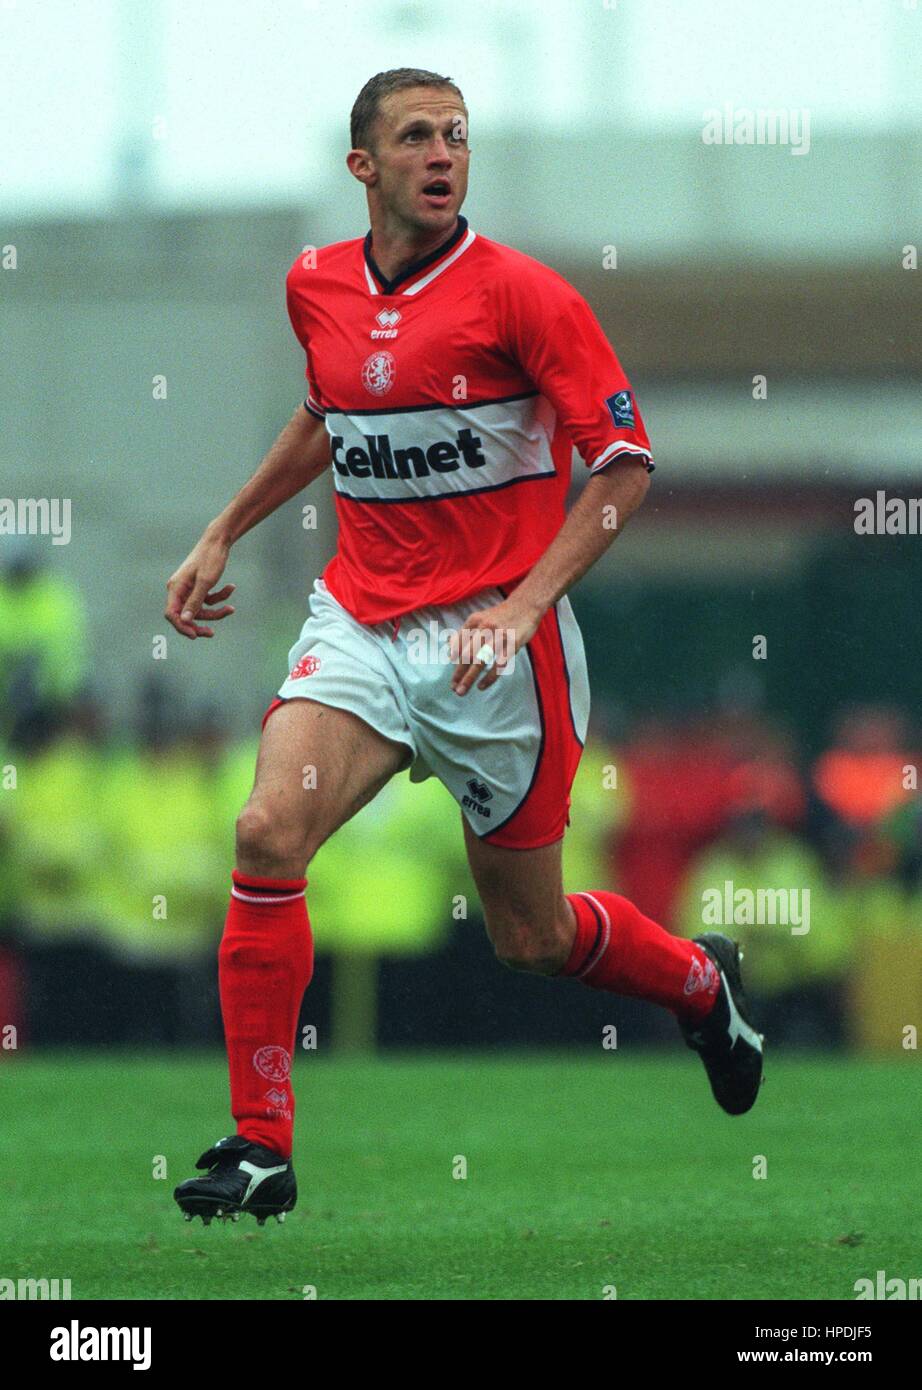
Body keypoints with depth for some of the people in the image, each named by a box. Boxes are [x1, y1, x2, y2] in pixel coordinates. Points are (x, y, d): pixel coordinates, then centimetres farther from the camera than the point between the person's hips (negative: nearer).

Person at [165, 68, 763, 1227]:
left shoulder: (521, 294, -11)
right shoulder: (317, 289, 5)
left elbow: (624, 464, -11)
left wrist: (524, 605, -20)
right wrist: (222, 537, 24)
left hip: (493, 643, -4)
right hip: (359, 622, 4)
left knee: (529, 936, 7)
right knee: (268, 832, -21)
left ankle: (702, 984, 40)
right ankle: (259, 1144, -14)